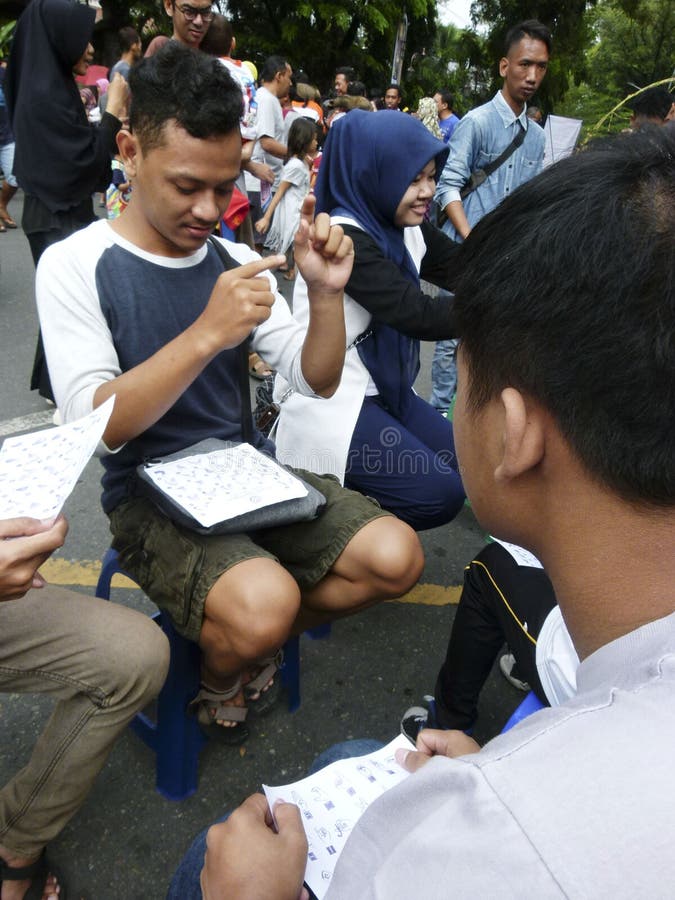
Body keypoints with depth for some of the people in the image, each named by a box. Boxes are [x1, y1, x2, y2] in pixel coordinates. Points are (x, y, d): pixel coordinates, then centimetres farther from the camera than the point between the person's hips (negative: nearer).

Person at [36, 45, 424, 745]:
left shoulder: (236, 261, 5)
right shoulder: (75, 265, -8)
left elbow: (317, 381, 3)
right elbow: (95, 425, -20)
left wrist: (326, 294, -16)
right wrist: (207, 334, -30)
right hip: (150, 495, -5)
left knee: (396, 557, -11)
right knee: (264, 602, -31)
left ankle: (248, 642, 12)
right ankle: (217, 681, 8)